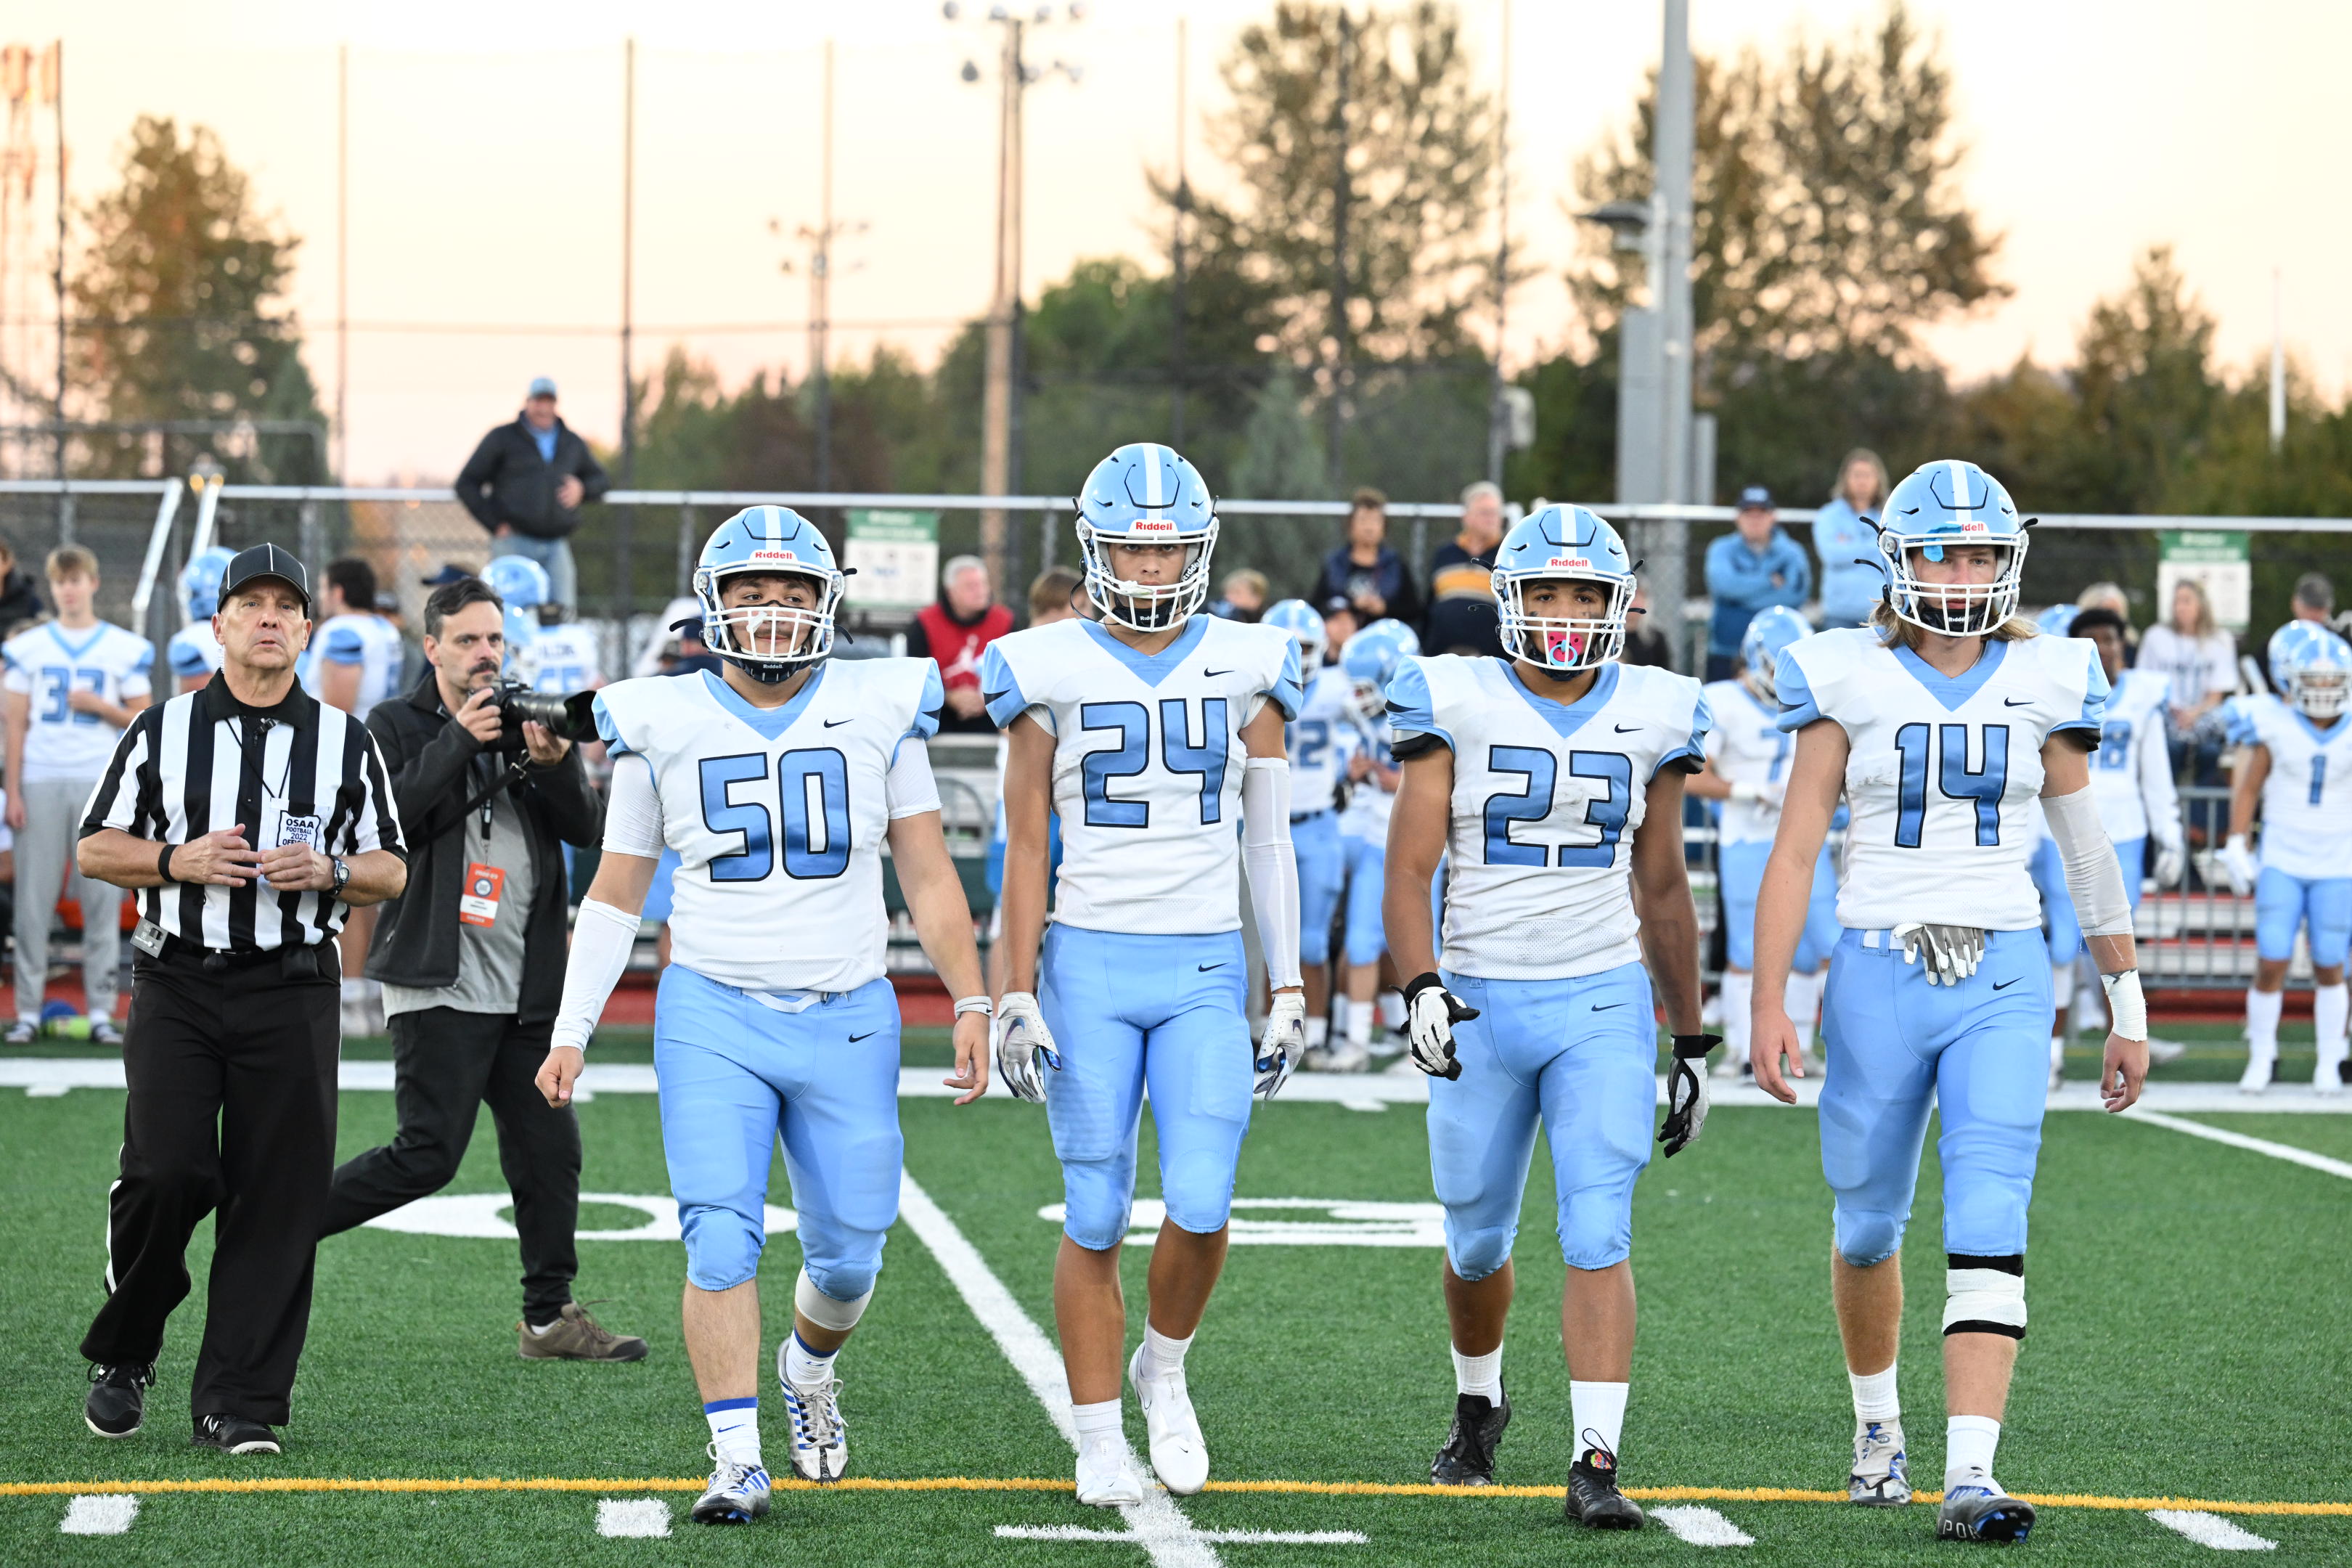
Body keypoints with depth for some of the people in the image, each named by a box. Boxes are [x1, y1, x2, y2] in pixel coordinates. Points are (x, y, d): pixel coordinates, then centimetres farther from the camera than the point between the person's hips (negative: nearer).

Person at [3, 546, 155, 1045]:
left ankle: (101, 1010, 3)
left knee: (102, 899, -1)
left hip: (100, 781, -1)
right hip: (40, 781, 1)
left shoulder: (124, 649, 6)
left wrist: (100, 706, -10)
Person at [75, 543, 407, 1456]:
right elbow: (96, 849, 7)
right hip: (177, 986, -1)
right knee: (166, 1173, -13)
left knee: (277, 1200, -3)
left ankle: (238, 1400, 4)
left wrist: (328, 871, -10)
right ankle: (124, 1356, 11)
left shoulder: (345, 744, 10)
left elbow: (392, 871, 11)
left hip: (290, 994, 1)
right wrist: (179, 861, -11)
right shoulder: (162, 731, 7)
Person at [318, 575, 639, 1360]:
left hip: (525, 985, 6)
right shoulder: (396, 726, 0)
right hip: (439, 981, -6)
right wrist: (458, 743, -20)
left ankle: (549, 1317, 14)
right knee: (429, 1153, -11)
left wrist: (555, 765, -15)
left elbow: (585, 828, 4)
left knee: (549, 1149, 5)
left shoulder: (532, 722, 13)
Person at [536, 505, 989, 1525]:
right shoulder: (663, 725, 3)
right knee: (721, 1242, -13)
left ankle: (808, 1366, 37)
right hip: (713, 1017, -1)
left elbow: (927, 875, 7)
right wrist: (570, 1033, 4)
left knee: (848, 1255, 5)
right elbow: (616, 893, 9)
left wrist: (970, 1000, 0)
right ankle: (737, 1459, -7)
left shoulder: (878, 712, 3)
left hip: (846, 1020, 1)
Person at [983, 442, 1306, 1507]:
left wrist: (1288, 992, 6)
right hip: (1090, 966, -1)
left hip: (1206, 972, 1)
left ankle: (1162, 1370, 17)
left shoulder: (1246, 669, 5)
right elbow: (1026, 848, 2)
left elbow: (1268, 845, 9)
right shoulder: (1051, 673, 0)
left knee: (1199, 1207, -11)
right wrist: (1018, 999, -4)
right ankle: (1098, 1441, 13)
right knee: (1096, 1219, 1)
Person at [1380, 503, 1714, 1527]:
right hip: (1483, 1006, 0)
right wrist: (1422, 985, -24)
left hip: (1603, 1008, 0)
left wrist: (1692, 1044, 16)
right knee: (1477, 1239, 12)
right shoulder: (1457, 706, -3)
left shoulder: (1649, 718, 4)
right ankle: (1478, 1402, 40)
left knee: (1599, 1235, -12)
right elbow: (1408, 873, -7)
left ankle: (1595, 1461, -15)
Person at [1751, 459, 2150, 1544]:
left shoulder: (2045, 682, 5)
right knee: (1870, 1224, 13)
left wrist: (2127, 1010, 13)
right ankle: (1876, 1422, 39)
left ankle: (1968, 1476, -20)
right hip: (1879, 976, 0)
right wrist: (1767, 1004, -7)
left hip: (2002, 984, 0)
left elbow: (2088, 854, 12)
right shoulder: (1848, 681, 0)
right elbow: (1794, 851, 0)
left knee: (1988, 1228, -14)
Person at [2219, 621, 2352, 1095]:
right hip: (2281, 859, -1)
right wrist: (2236, 847, 1)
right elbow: (2247, 788, 3)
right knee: (2271, 963, -5)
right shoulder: (2274, 726, -7)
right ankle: (2261, 1059, 9)